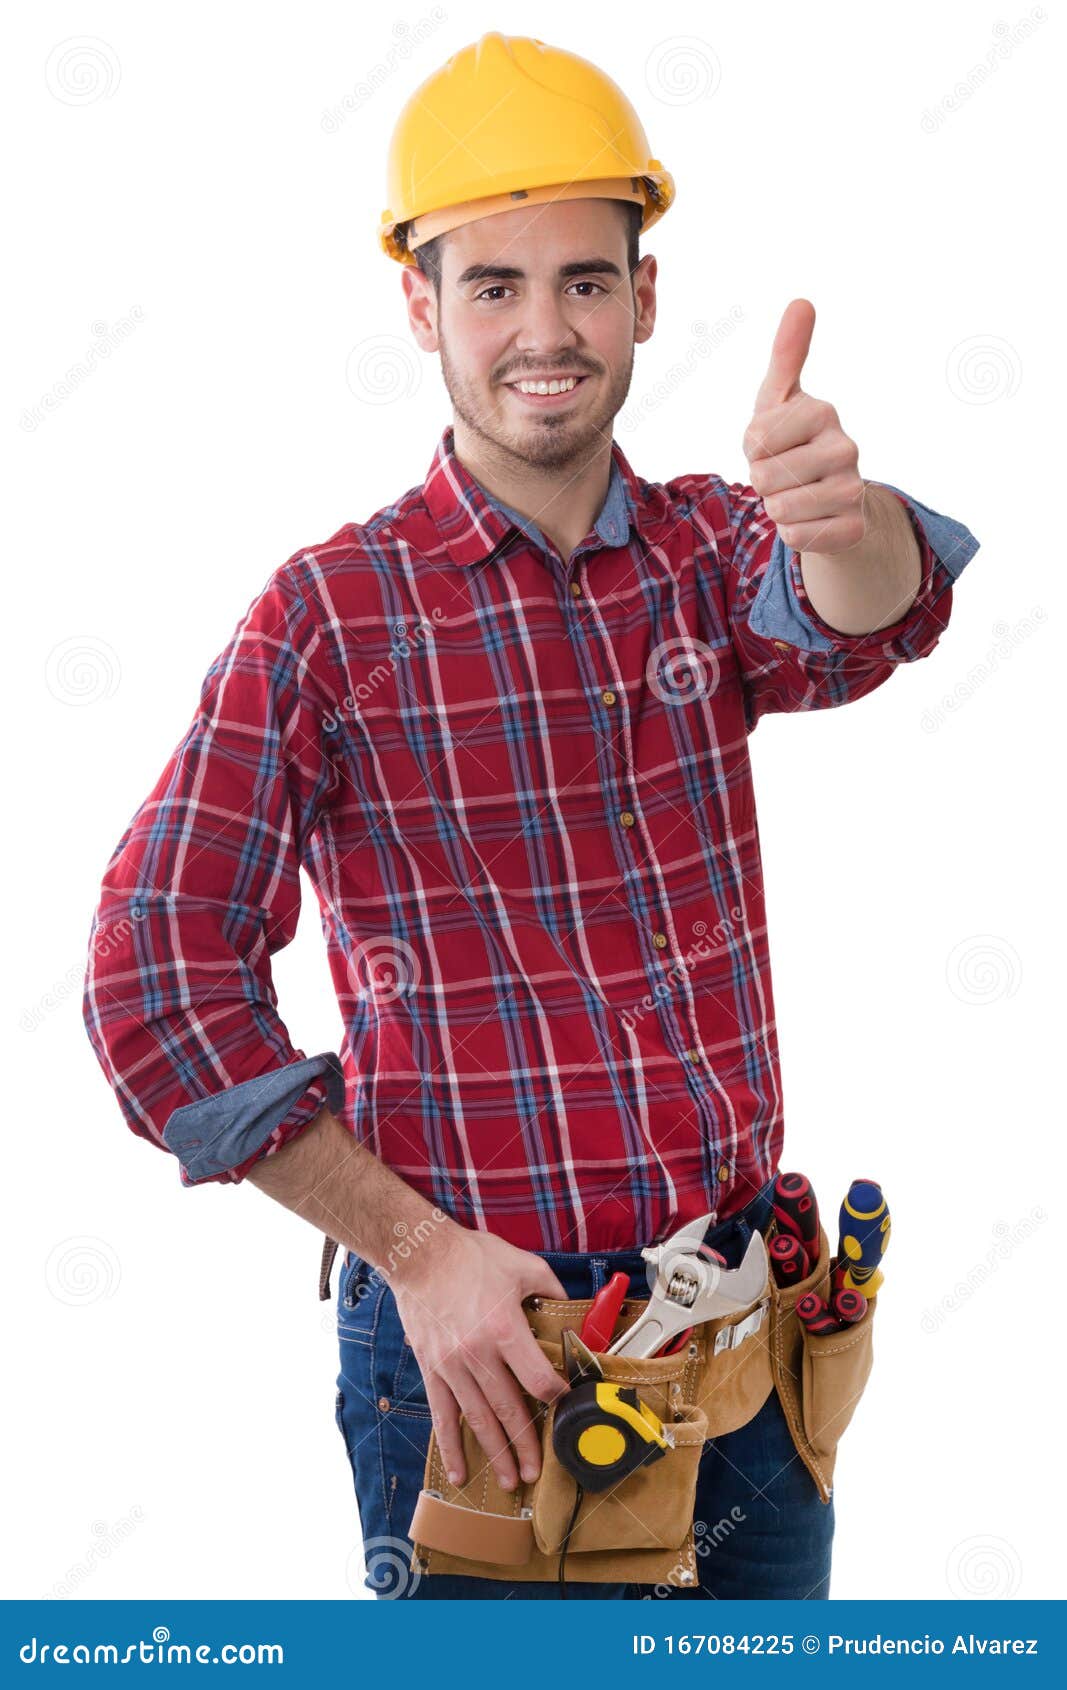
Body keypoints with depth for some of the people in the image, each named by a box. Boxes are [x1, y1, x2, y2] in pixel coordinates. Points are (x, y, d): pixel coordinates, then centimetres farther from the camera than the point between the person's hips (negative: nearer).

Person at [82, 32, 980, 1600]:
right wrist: (416, 1252, -13)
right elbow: (159, 972, -9)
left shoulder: (713, 552, 4)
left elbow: (858, 625, -18)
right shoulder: (329, 614, -7)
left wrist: (843, 513, -43)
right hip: (477, 1333, -3)